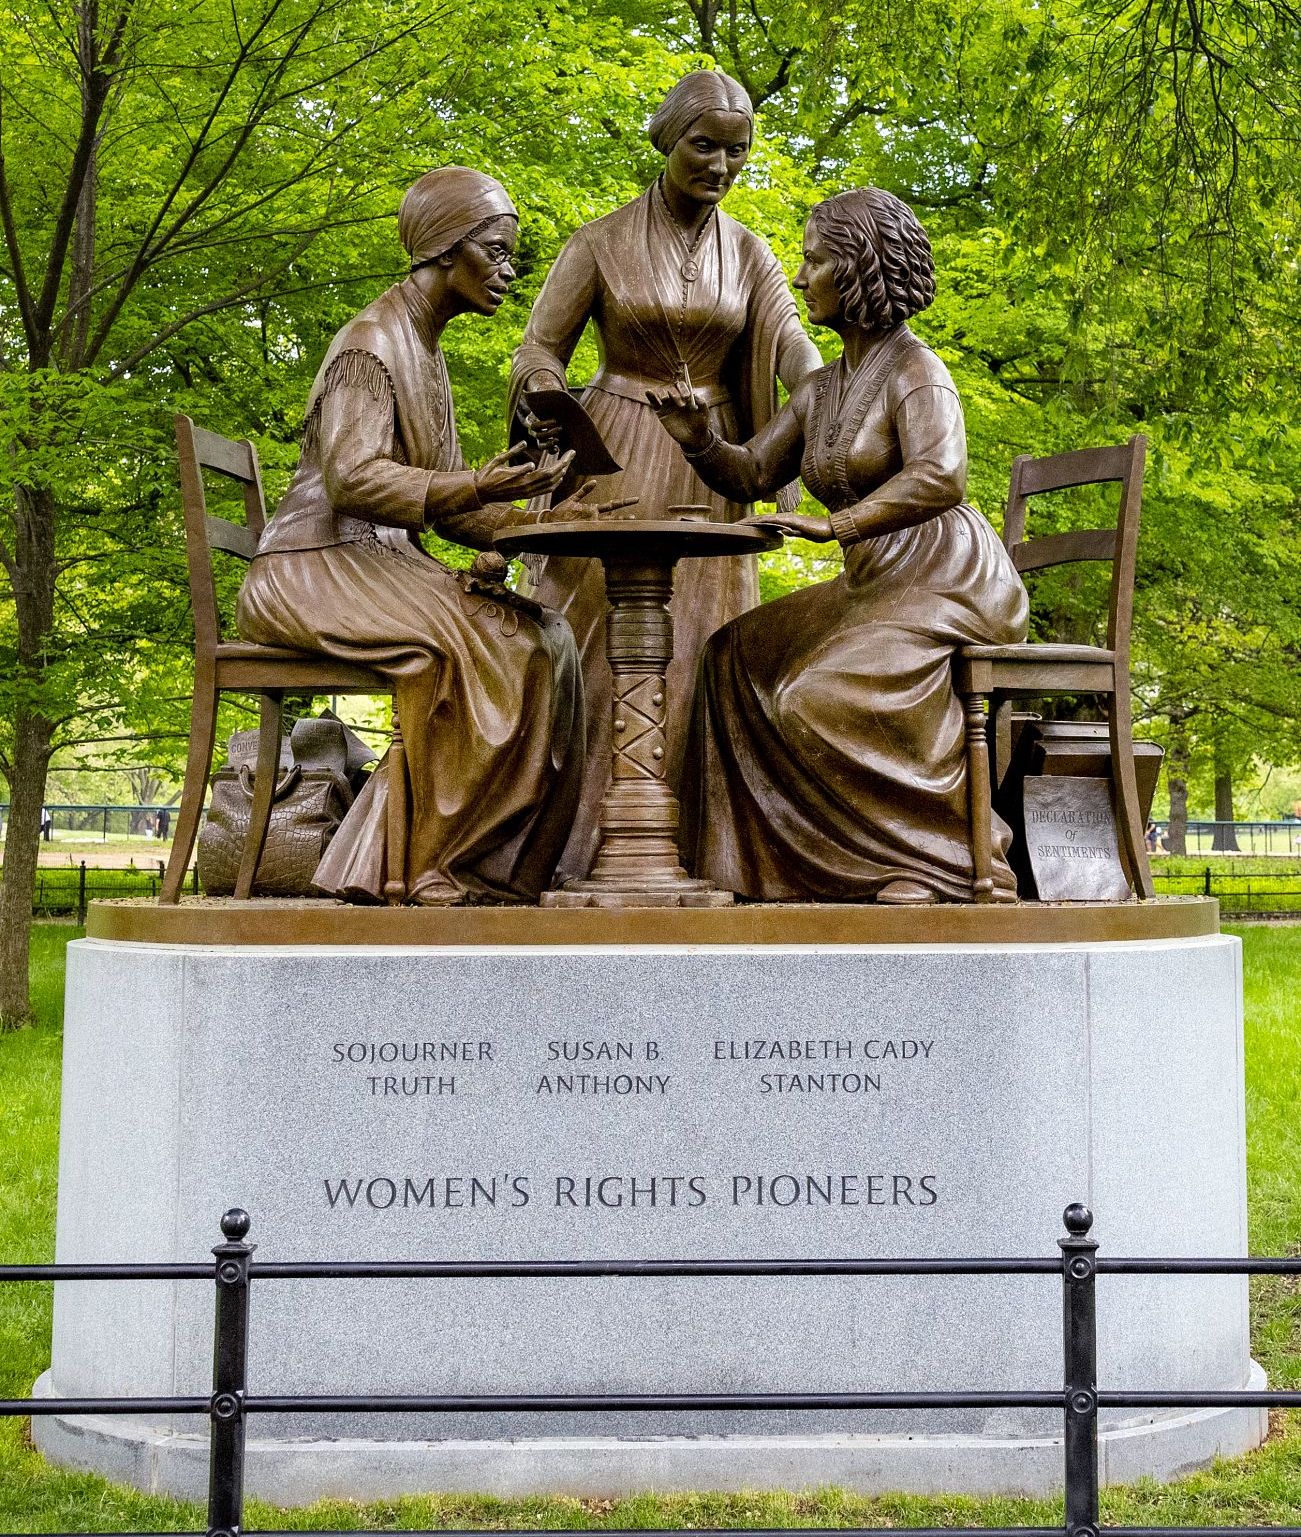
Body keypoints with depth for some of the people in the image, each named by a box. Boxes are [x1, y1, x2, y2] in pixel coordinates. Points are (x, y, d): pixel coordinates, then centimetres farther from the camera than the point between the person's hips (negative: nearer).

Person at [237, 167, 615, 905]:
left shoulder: (427, 353, 20)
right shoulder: (371, 344, -8)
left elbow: (443, 506, 18)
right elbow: (351, 478, -22)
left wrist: (538, 520, 1)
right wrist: (477, 486, -32)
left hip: (385, 567, 9)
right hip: (317, 568, -9)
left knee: (541, 637, -11)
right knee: (469, 643, -30)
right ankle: (437, 866, -23)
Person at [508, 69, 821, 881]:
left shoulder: (748, 253, 7)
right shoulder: (601, 244, -2)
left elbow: (789, 342, -8)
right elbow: (541, 349, -1)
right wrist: (547, 401, -24)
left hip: (708, 473, 3)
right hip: (614, 463, -3)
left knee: (697, 648, -1)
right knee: (597, 644, -7)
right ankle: (570, 842, -6)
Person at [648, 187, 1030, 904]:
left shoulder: (914, 369, -12)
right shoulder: (820, 392, 14)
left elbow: (941, 477, -30)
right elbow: (749, 475, 16)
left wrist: (835, 525, -35)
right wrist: (698, 439, -5)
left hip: (947, 583, -9)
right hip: (874, 588, 9)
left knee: (826, 696, -26)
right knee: (738, 657, 6)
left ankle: (949, 864, -18)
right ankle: (769, 861, 4)